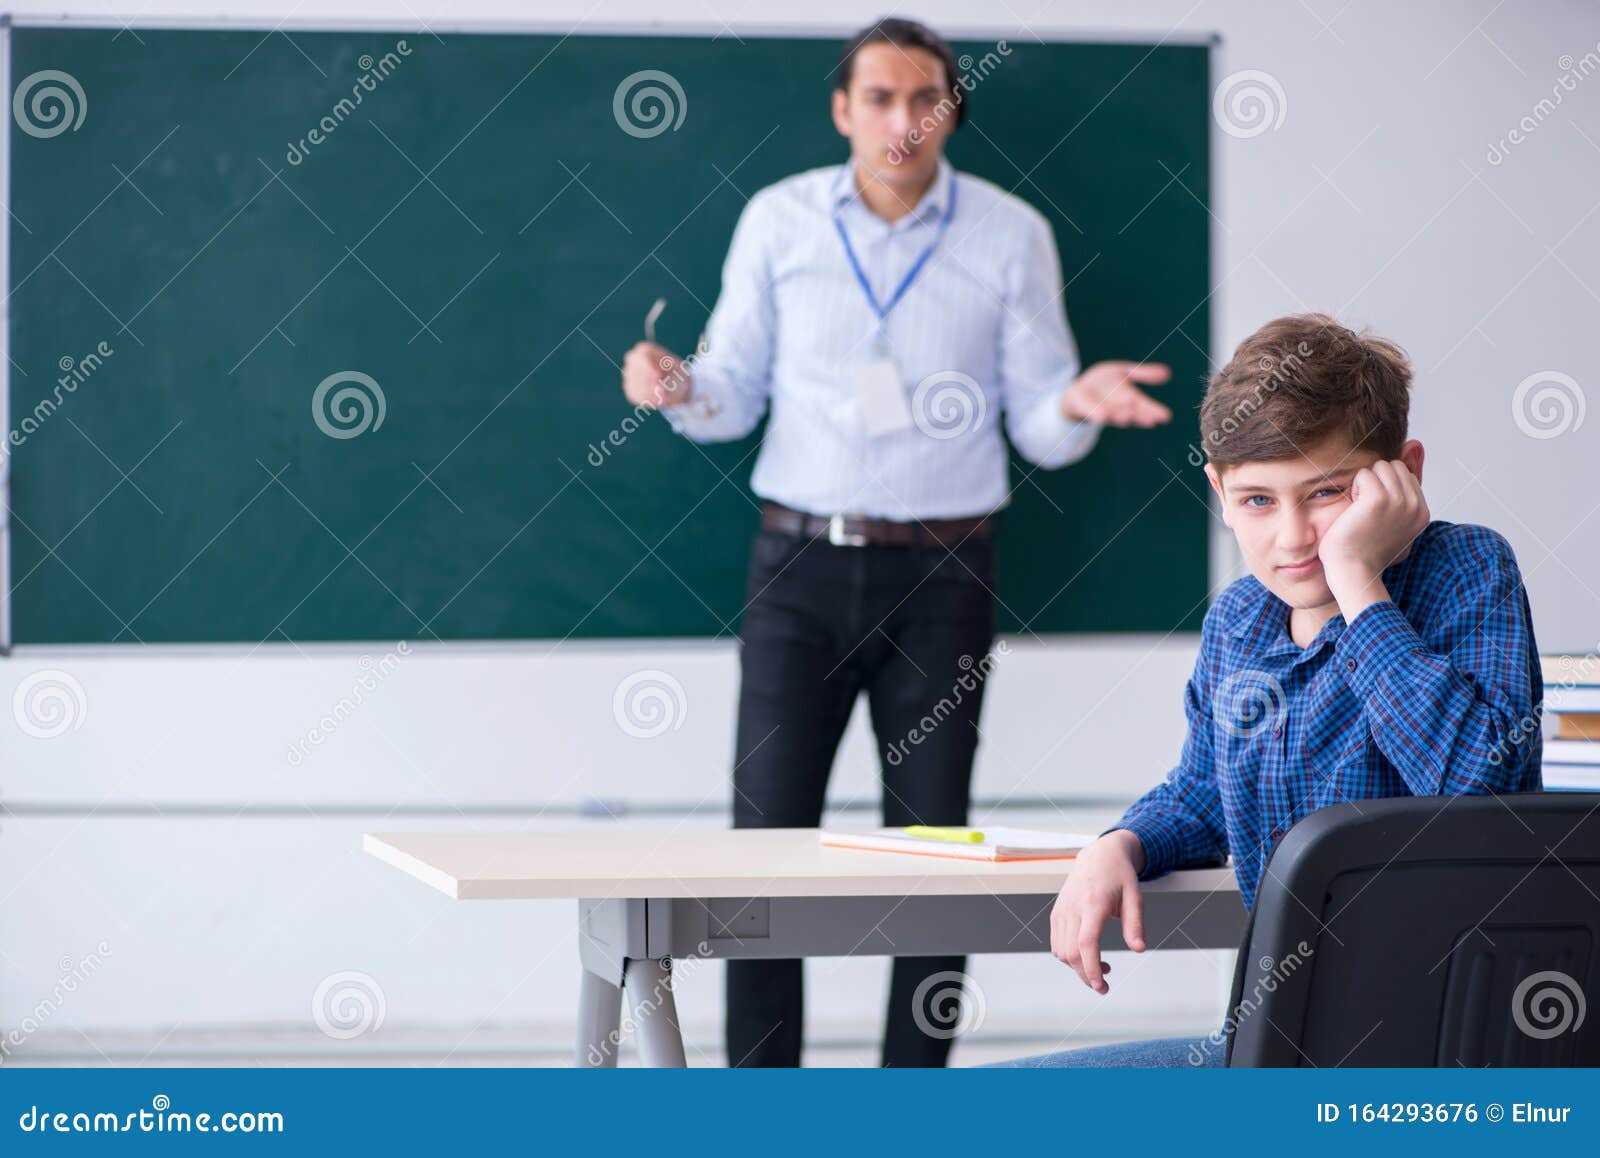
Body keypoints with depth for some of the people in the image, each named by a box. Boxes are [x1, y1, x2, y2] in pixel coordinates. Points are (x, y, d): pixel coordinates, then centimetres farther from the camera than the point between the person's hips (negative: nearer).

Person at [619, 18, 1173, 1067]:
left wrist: (1078, 404, -22)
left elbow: (1037, 426, 1)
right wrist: (675, 388, -18)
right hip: (801, 563, 0)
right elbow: (736, 394, 4)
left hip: (941, 577, 0)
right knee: (768, 835, -2)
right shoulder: (779, 220, 2)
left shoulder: (1011, 235, 0)